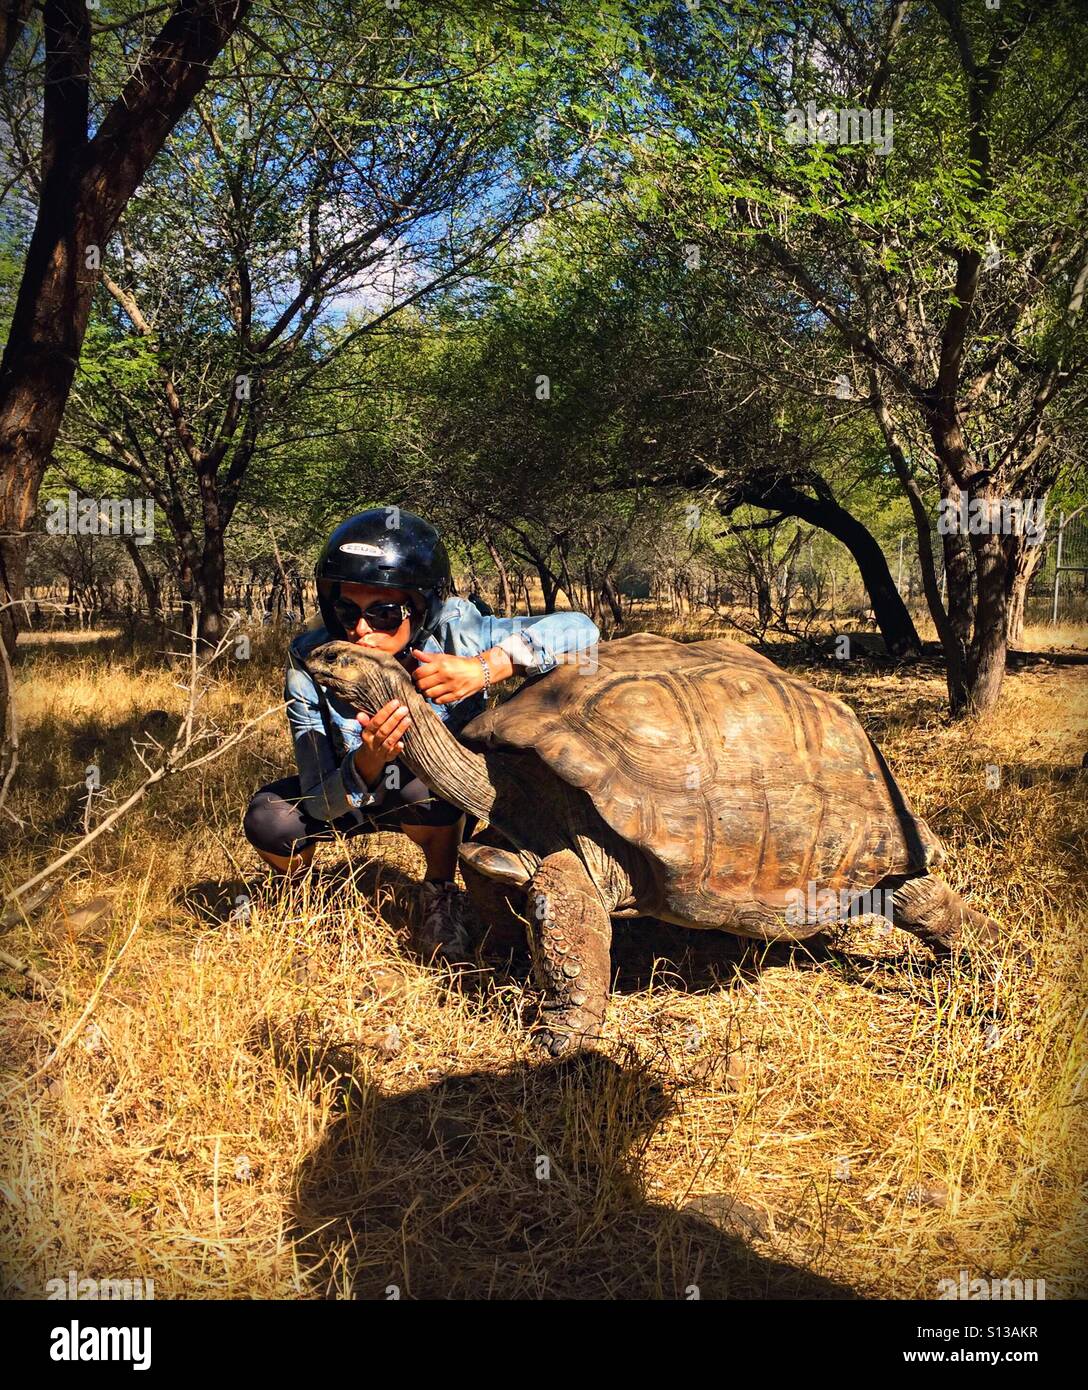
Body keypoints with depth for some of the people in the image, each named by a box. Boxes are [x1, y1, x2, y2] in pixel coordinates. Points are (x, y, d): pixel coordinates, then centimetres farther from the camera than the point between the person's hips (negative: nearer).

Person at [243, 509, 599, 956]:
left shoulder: (450, 634, -32)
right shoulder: (310, 663, -28)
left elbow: (580, 629, -37)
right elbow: (321, 804, -27)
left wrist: (485, 668, -49)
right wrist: (368, 762, -49)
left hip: (447, 799, -1)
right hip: (358, 795, 2)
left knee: (427, 786, -34)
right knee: (269, 819, -23)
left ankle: (441, 892, -4)